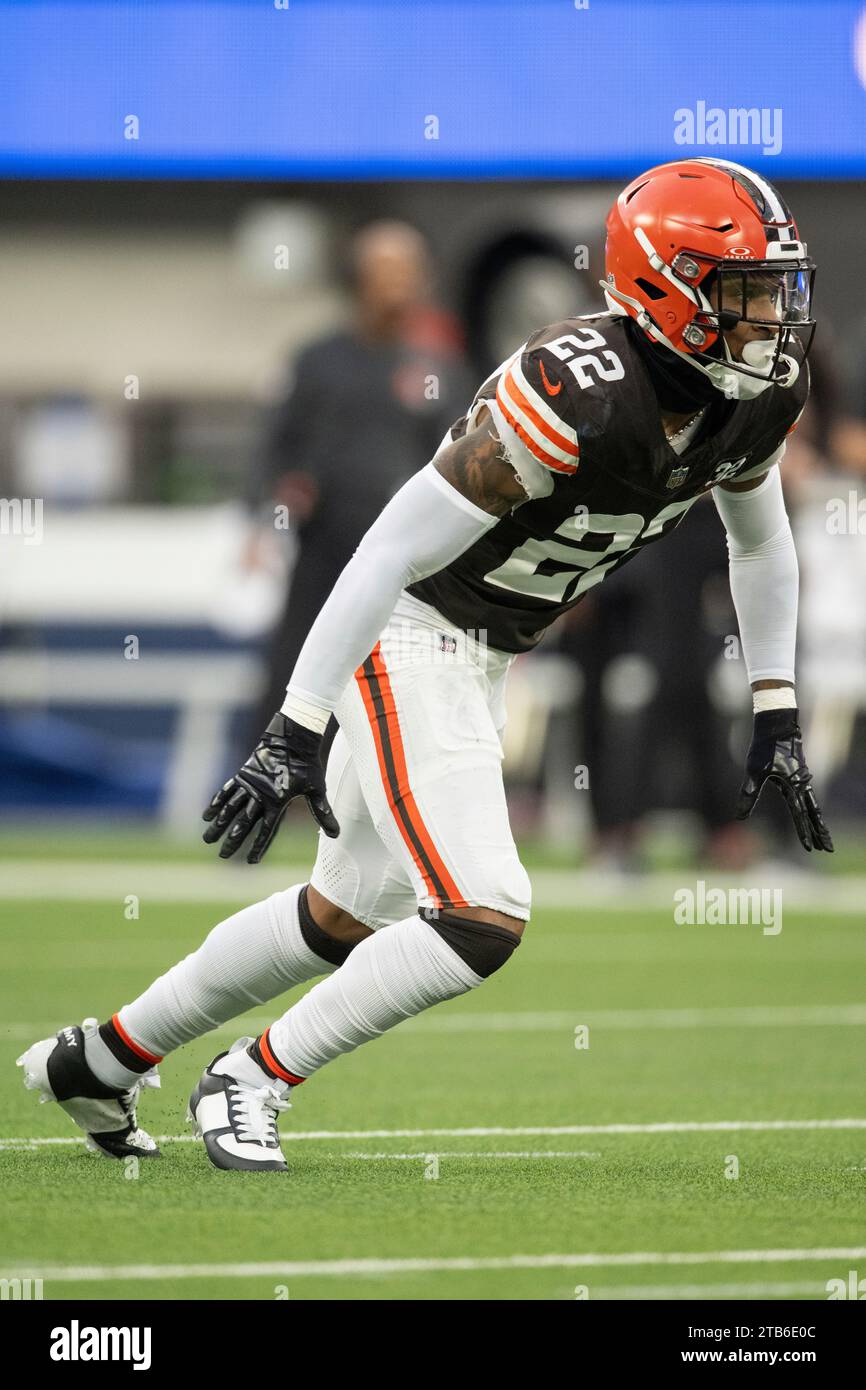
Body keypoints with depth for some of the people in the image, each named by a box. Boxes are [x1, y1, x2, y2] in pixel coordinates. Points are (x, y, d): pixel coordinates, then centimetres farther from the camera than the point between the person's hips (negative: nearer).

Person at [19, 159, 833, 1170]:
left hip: (479, 662, 9)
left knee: (345, 918, 20)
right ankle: (253, 1079, 0)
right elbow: (391, 552, -27)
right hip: (409, 644, -9)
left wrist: (775, 720, 13)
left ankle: (101, 1057, 35)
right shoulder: (575, 396, -30)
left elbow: (760, 539, 17)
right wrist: (294, 736, -27)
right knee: (482, 922, -18)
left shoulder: (760, 392, -6)